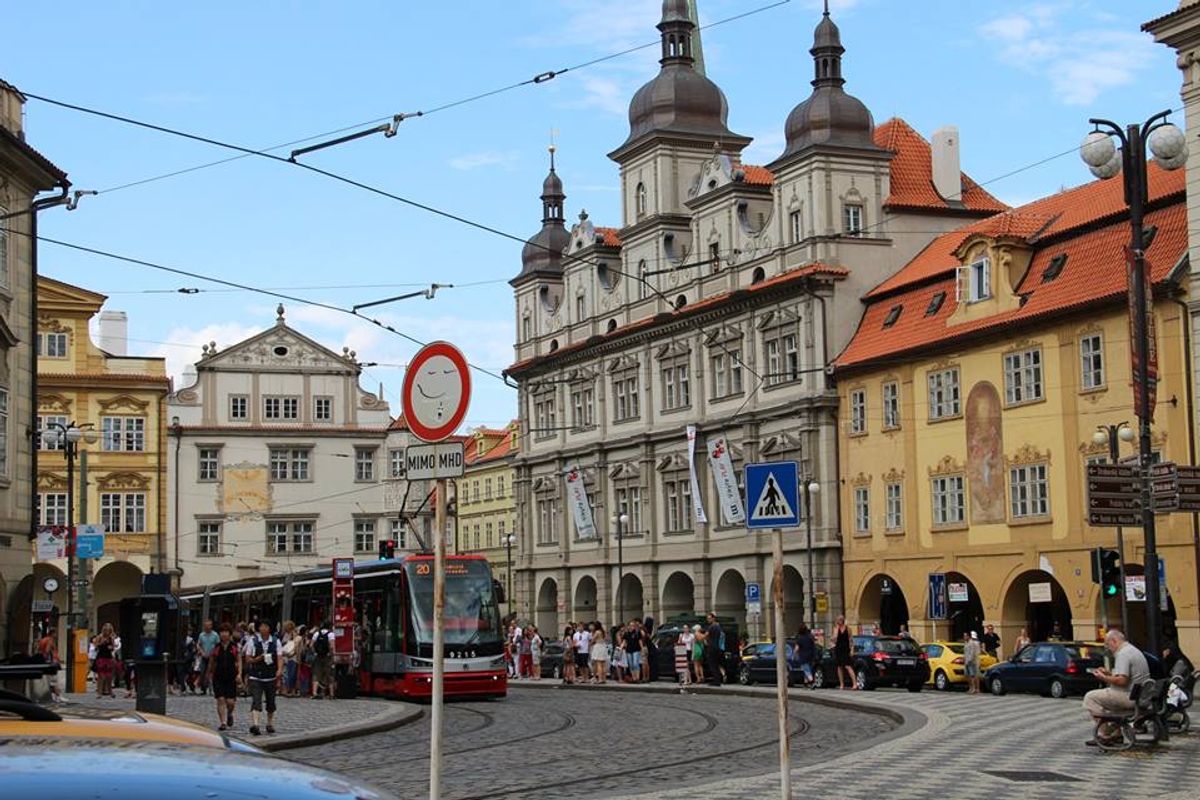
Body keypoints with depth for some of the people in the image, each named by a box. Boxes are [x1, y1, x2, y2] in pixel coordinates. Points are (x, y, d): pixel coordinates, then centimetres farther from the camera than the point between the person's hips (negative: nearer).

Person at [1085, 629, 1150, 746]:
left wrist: (1104, 677, -12)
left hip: (1129, 697, -11)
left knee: (1090, 697, -7)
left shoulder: (1123, 654, -17)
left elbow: (1121, 681, -27)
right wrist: (1108, 672, 18)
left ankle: (1105, 735, -7)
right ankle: (1115, 732, 25)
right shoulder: (1133, 650, 17)